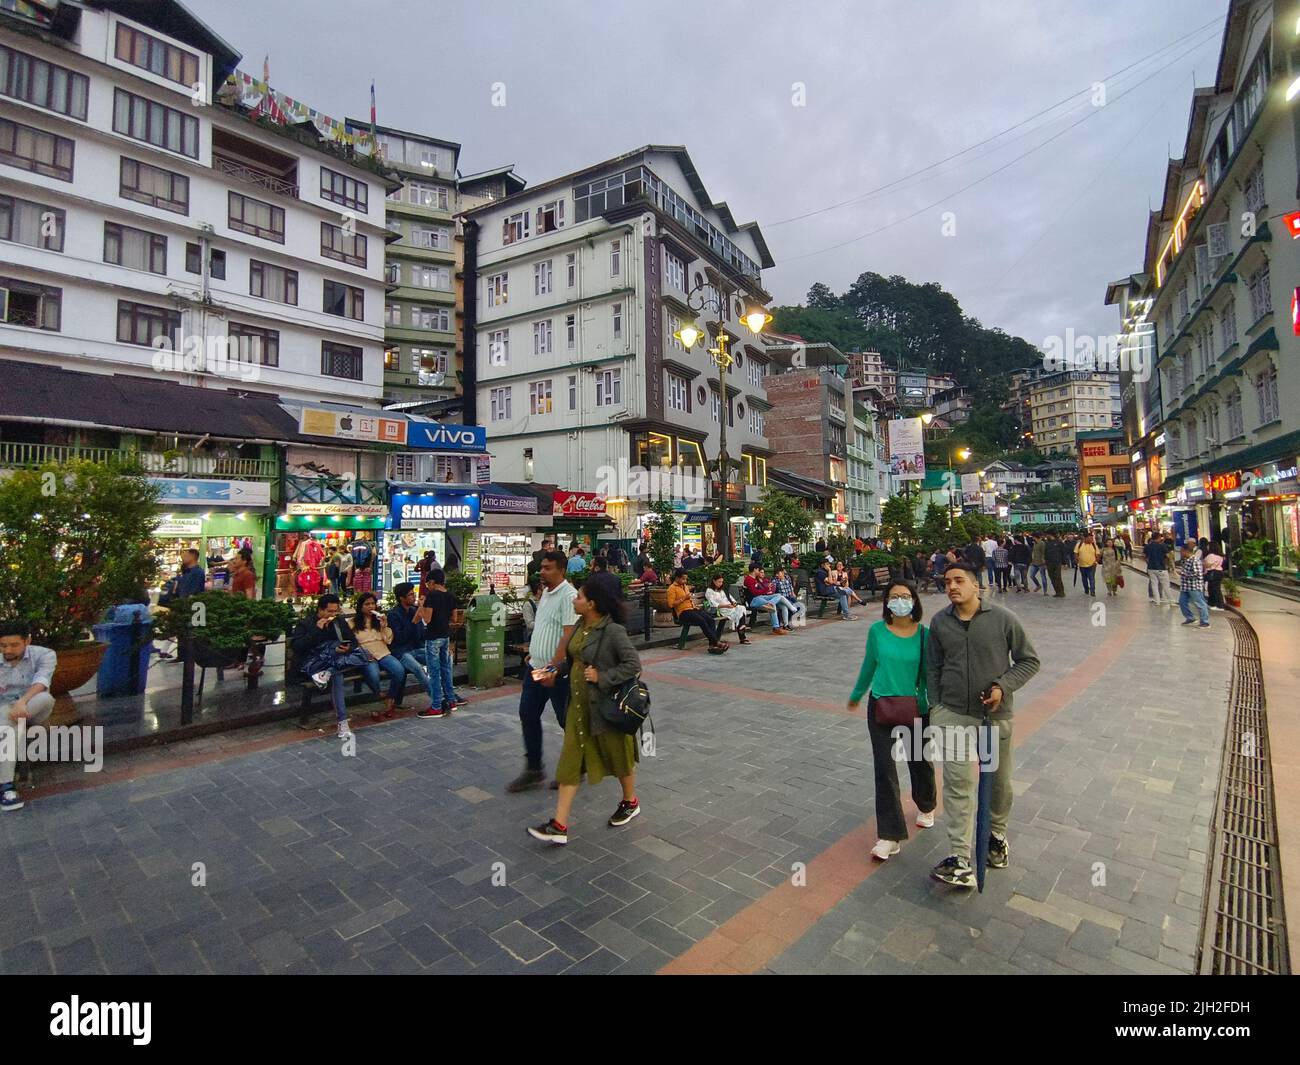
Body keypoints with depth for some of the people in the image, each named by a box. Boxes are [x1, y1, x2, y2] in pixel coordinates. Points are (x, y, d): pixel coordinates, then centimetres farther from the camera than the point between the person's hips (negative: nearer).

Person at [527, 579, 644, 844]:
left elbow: (633, 664, -21)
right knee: (571, 761, 5)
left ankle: (630, 803, 40)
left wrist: (602, 677, -24)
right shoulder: (581, 626, 2)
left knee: (618, 755, 14)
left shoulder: (613, 631, -21)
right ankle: (559, 825, 10)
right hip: (579, 703, 7)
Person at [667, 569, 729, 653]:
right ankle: (716, 642, -27)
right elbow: (671, 604, -13)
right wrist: (683, 598, -13)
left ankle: (712, 645, -24)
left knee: (710, 620, -17)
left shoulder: (685, 586, 23)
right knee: (702, 621, -30)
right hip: (683, 613, -8)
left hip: (692, 609, 8)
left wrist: (692, 601, 15)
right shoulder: (672, 588, -3)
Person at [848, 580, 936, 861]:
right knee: (884, 768, -4)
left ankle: (925, 806, 51)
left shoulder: (924, 634, -10)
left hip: (915, 708, 0)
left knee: (919, 761, 20)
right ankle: (890, 836, 5)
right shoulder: (877, 630, -8)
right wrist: (856, 695, 16)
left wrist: (926, 705, -12)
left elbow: (928, 673, -4)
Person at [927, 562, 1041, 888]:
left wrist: (1003, 686, -14)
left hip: (995, 714, 0)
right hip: (953, 714, 0)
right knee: (958, 784, -5)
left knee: (998, 781, 18)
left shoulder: (1003, 619, -9)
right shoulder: (940, 622, -1)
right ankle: (960, 861, -2)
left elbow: (1029, 660, 0)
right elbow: (933, 668, 9)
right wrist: (935, 706, 6)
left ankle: (997, 835, 44)